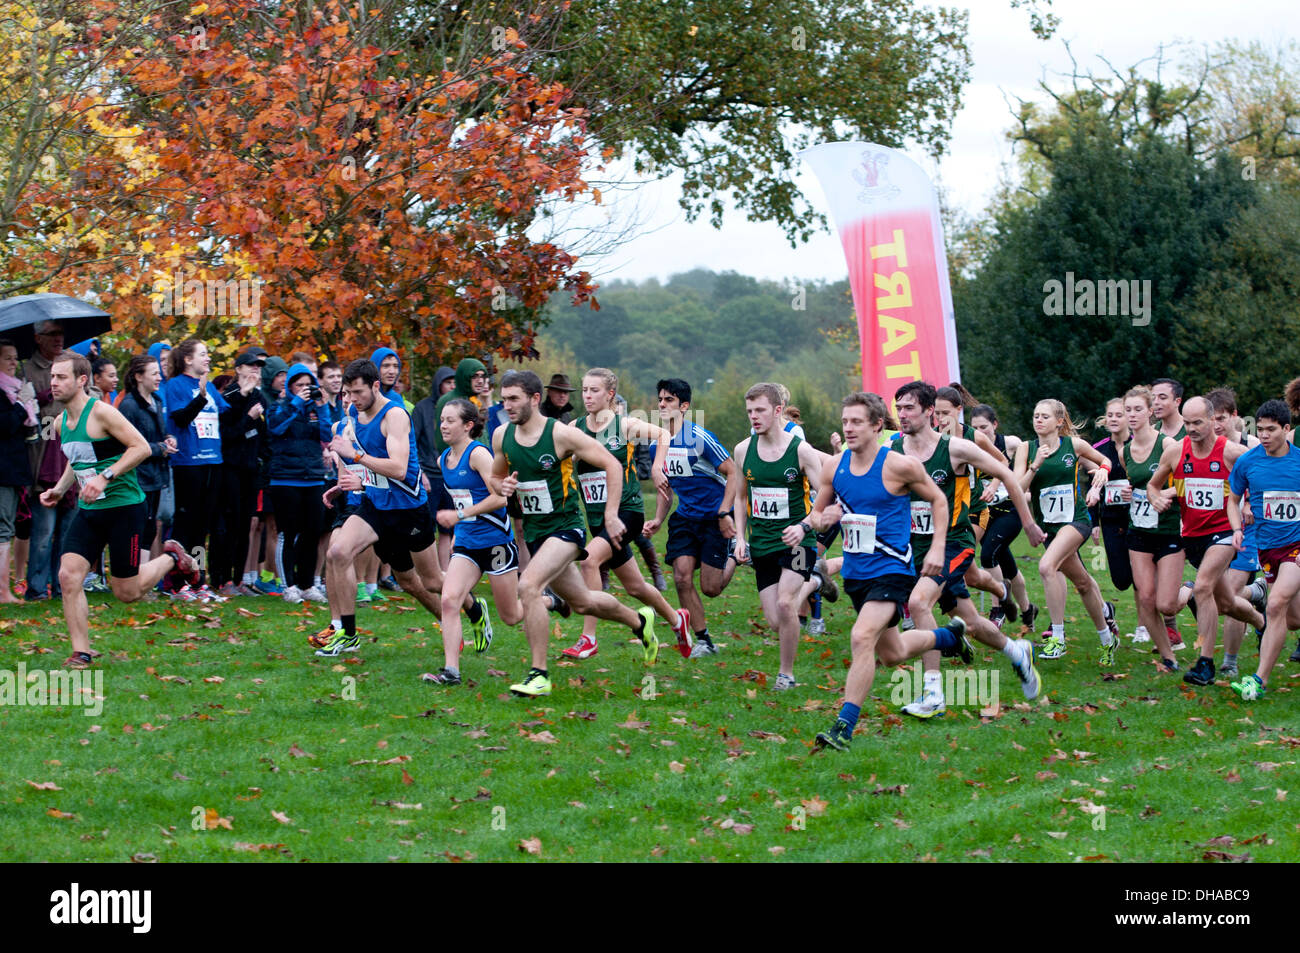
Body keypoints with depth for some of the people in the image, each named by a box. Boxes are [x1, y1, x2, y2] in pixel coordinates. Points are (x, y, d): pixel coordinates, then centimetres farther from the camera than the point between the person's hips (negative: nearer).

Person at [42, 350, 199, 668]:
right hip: (87, 510, 7)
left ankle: (171, 558, 29)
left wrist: (105, 477, -26)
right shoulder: (60, 423, 8)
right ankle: (81, 653, -3)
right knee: (68, 576, -11)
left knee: (127, 592, 0)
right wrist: (59, 489, 8)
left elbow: (142, 448, -20)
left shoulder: (101, 412, -16)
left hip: (123, 506, -7)